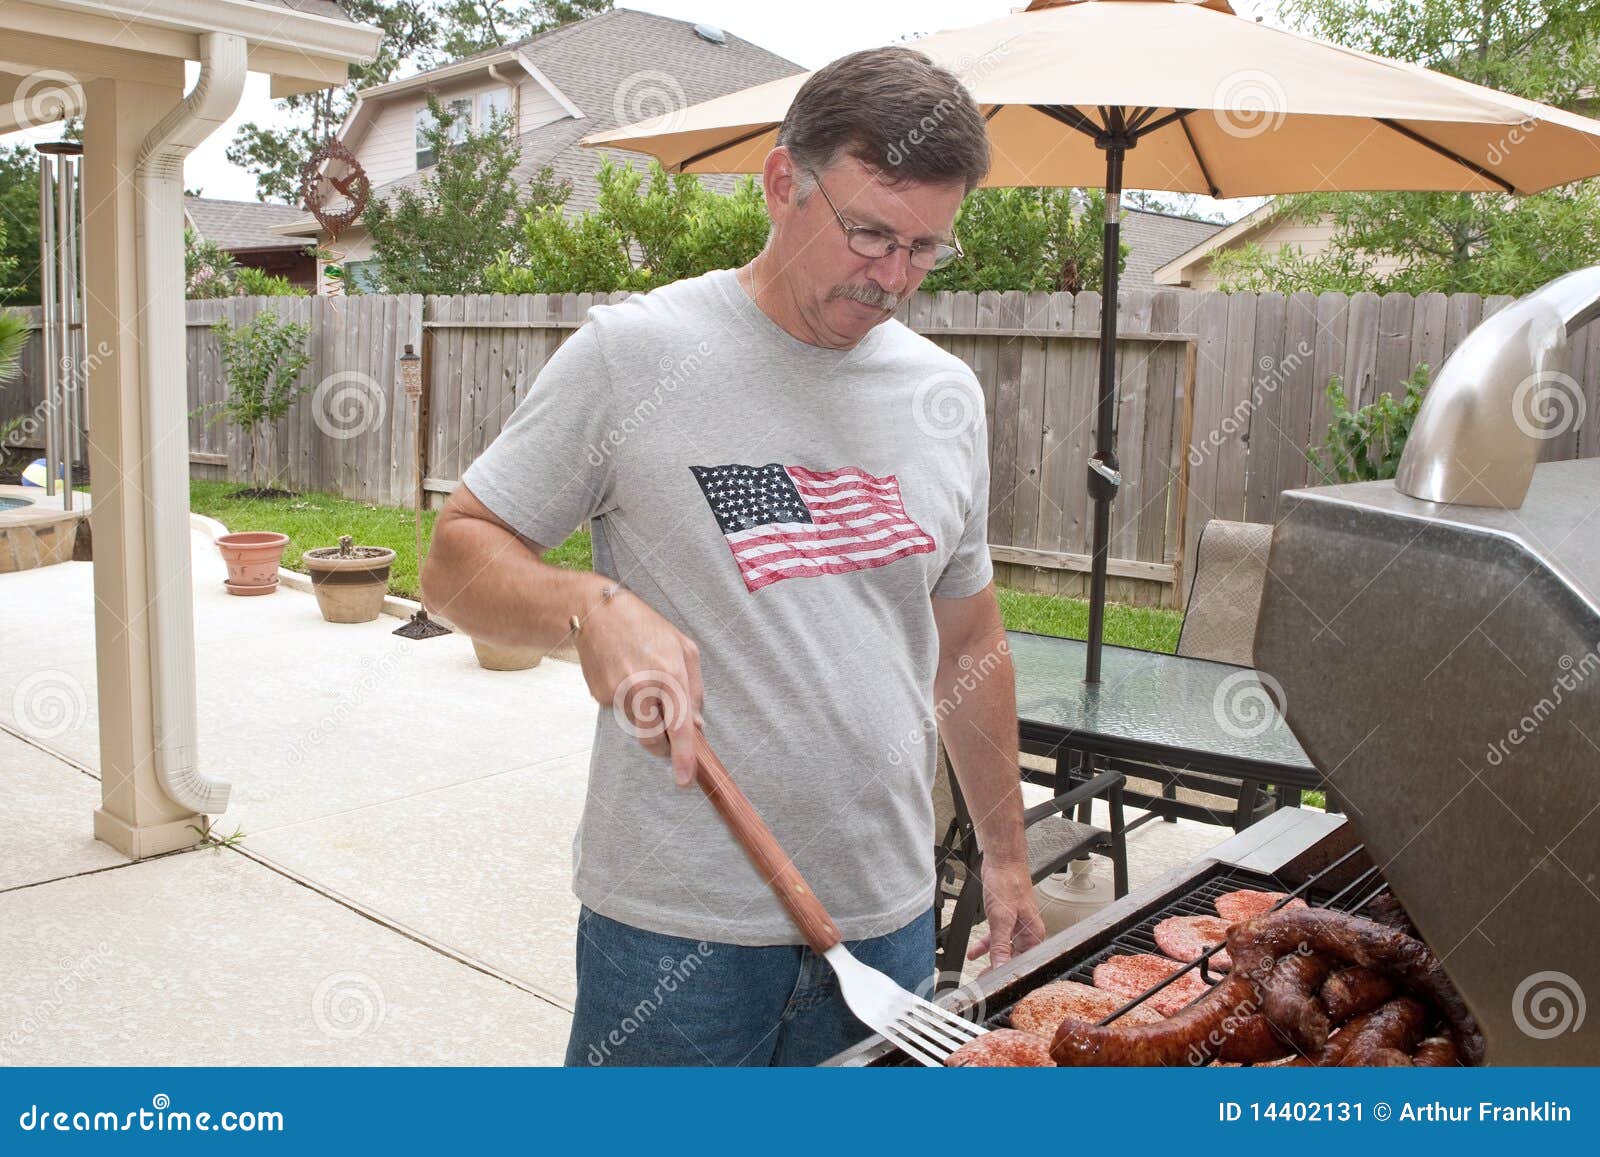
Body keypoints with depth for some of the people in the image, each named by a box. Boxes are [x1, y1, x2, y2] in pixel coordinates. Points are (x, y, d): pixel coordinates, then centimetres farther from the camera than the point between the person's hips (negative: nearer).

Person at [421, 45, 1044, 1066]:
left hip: (890, 916, 5)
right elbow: (457, 560, -5)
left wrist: (1007, 859, 17)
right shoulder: (632, 351, -9)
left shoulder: (948, 395, 6)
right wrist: (594, 606, -25)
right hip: (676, 921, -4)